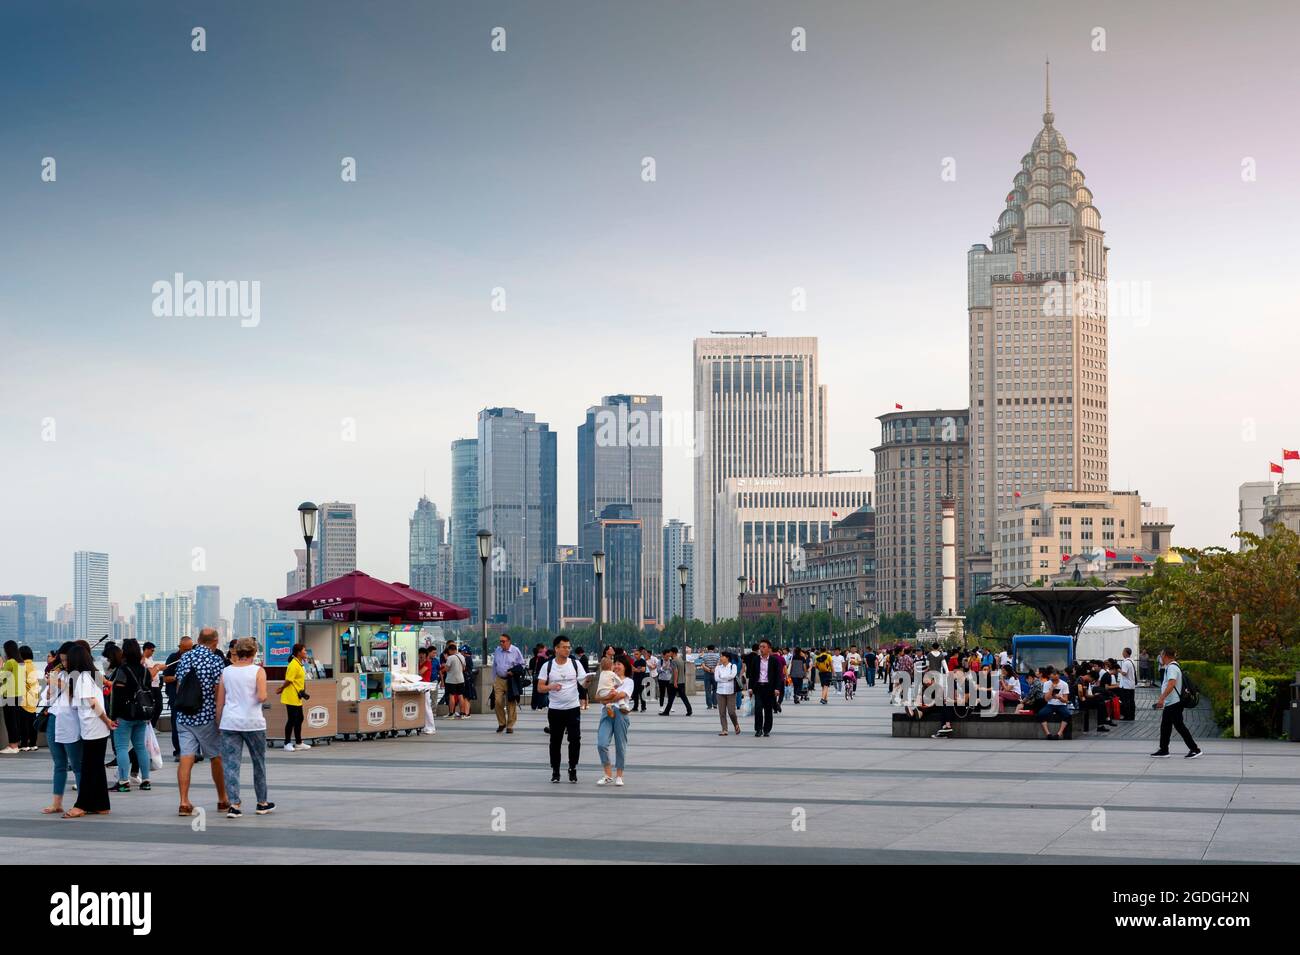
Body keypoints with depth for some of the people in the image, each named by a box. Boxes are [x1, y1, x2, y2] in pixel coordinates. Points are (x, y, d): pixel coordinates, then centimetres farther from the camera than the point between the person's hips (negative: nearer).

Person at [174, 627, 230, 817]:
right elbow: (218, 692, -12)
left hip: (184, 716, 4)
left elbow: (178, 687, 14)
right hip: (207, 716, -4)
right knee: (216, 758, 11)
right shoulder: (216, 660, -10)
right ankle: (222, 800, 23)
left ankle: (184, 802, -9)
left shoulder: (185, 658, 7)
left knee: (186, 759, -1)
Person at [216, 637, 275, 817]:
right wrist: (263, 697, 8)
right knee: (259, 763, 14)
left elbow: (219, 702, 7)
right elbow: (262, 697, -15)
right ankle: (262, 803, 24)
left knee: (231, 764, 1)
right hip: (253, 722, -2)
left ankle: (234, 804, -10)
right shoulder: (258, 671, -3)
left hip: (230, 722, 2)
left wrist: (219, 723, 15)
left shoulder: (226, 671, 5)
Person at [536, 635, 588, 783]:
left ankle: (573, 770, 9)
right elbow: (540, 687, -1)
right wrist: (551, 687, -21)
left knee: (575, 740, -4)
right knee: (555, 741, 6)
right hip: (555, 709, 0)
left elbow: (584, 683, -4)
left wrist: (587, 681, -27)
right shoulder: (547, 666, -1)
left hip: (573, 708, 0)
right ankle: (555, 771, 17)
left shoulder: (575, 664, 0)